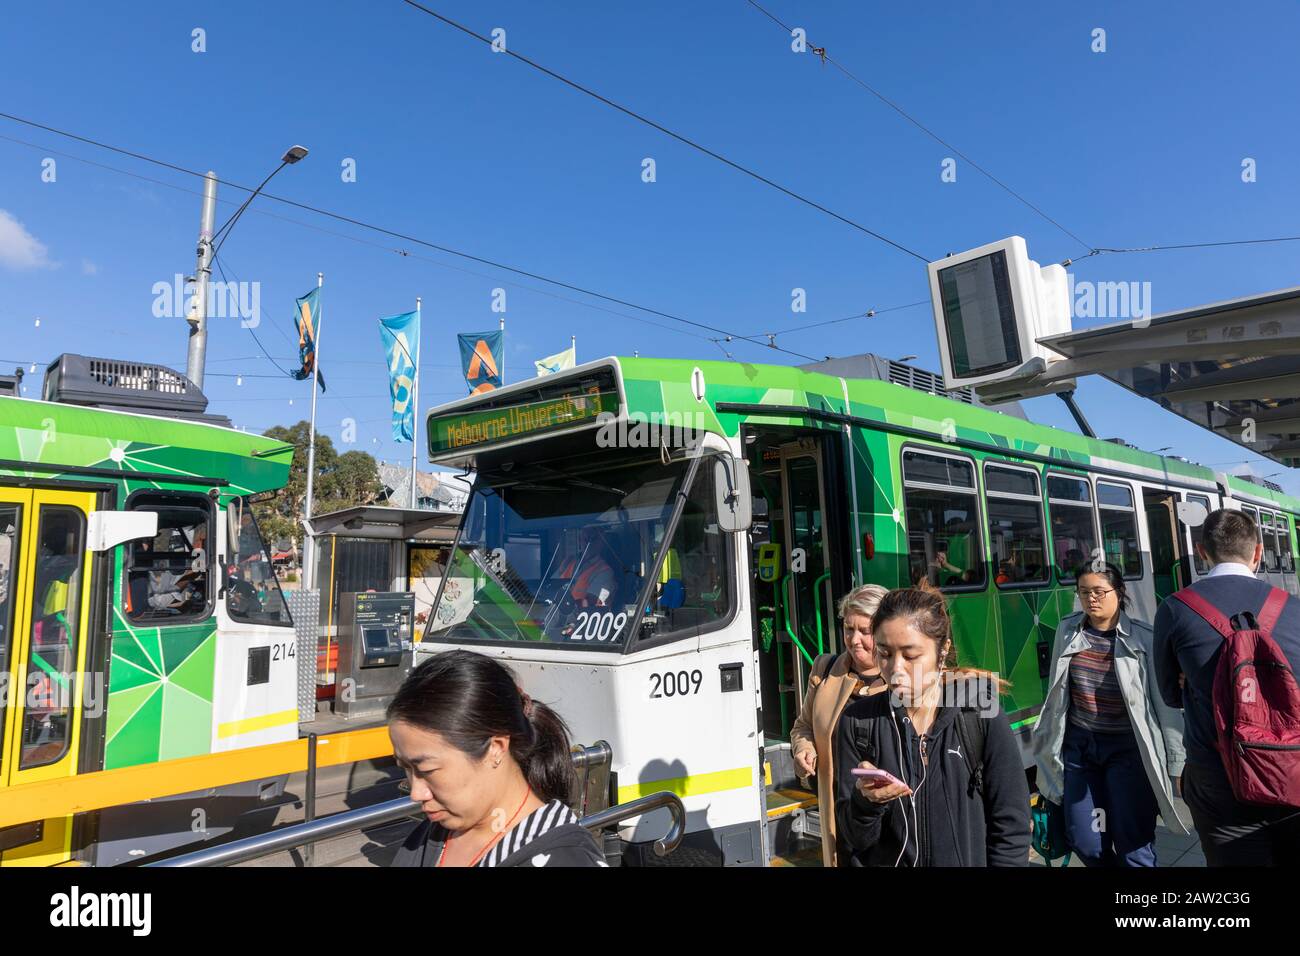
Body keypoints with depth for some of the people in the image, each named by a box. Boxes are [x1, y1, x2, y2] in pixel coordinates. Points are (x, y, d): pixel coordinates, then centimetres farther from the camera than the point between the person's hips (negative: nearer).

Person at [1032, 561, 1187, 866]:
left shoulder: (1143, 638, -12)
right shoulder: (1067, 630, 0)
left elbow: (1165, 705, -9)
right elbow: (1055, 692, 9)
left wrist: (1176, 764, -10)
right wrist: (1046, 739, 15)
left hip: (1127, 749, -4)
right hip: (1079, 745, 4)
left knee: (1132, 846, 1)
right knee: (1084, 842, 10)